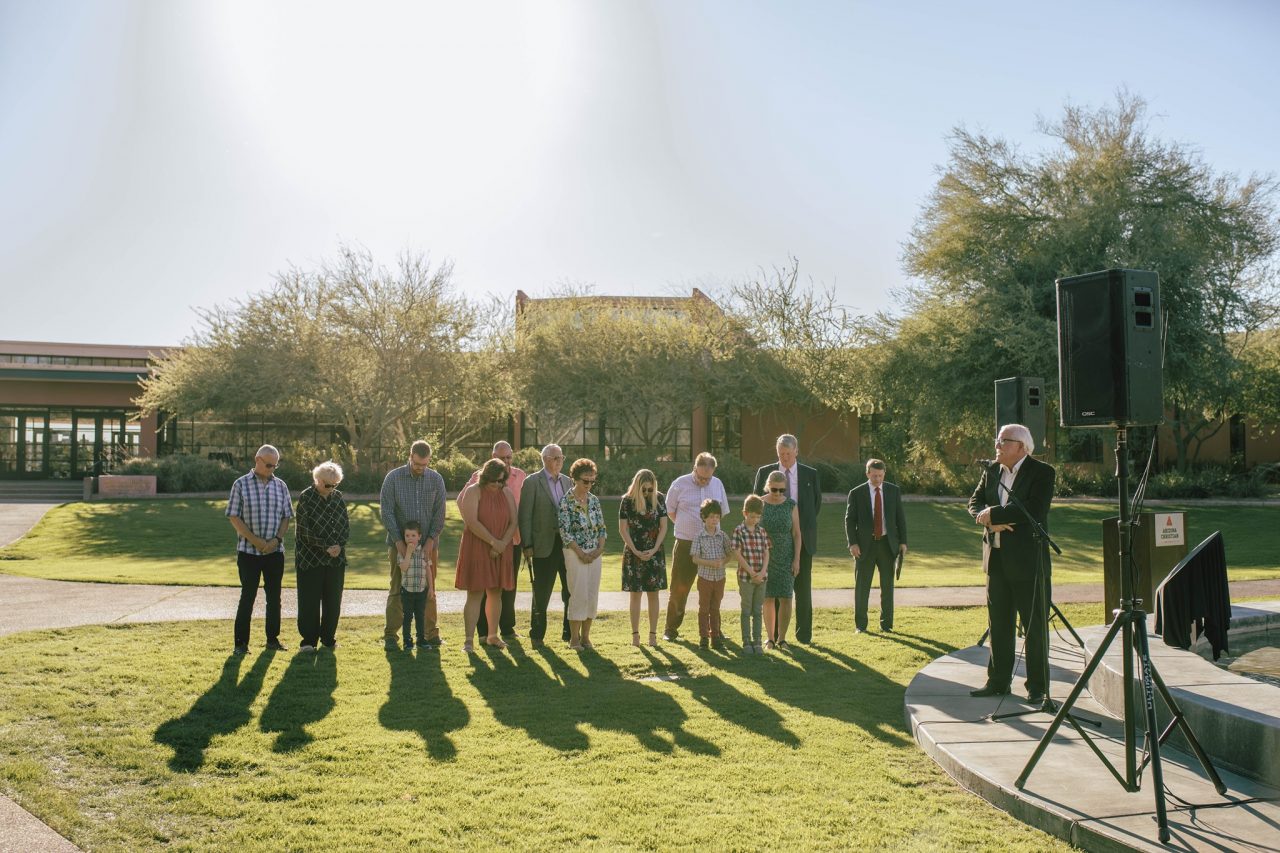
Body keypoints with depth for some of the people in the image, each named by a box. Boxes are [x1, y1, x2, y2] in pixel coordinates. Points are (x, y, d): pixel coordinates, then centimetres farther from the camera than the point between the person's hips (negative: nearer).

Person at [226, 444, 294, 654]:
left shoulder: (281, 486, 7)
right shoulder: (241, 485, -3)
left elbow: (286, 516, 10)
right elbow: (234, 517, -6)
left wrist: (277, 538, -7)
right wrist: (255, 540, -14)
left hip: (275, 551, 3)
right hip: (248, 551, -3)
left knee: (274, 596, 8)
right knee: (248, 596, -1)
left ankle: (273, 639, 18)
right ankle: (241, 642, 7)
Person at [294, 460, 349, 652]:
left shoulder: (338, 497, 8)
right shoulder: (306, 498, -7)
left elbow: (346, 526, 8)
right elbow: (305, 530, -12)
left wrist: (339, 545, -9)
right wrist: (326, 547, -15)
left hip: (336, 558, 4)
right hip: (310, 558, -4)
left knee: (333, 600, 7)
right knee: (309, 600, 0)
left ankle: (328, 638, 18)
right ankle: (309, 640, 9)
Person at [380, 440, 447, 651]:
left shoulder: (436, 480, 2)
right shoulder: (393, 478, -3)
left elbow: (439, 514, 2)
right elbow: (386, 511, -5)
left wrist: (431, 540, -9)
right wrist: (398, 541, -11)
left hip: (427, 544, 2)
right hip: (399, 543, -2)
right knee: (397, 590, 2)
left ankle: (431, 633, 13)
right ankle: (390, 635, 7)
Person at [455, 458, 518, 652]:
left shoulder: (507, 494, 7)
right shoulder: (473, 492, -7)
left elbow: (513, 522, 3)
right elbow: (472, 522, -18)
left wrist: (502, 544, -12)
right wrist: (493, 541, -19)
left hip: (501, 551, 5)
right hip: (476, 549, -5)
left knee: (496, 593, 9)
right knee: (475, 594, -7)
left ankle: (492, 635, 20)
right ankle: (469, 639, -6)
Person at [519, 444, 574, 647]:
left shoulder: (568, 482, 12)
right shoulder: (532, 482, -4)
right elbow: (525, 516, -6)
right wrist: (527, 545, -10)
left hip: (568, 544, 5)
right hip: (544, 545, -4)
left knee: (571, 590, 6)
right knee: (541, 593, 4)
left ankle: (569, 632, 19)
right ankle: (537, 635, 17)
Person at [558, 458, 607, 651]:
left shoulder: (594, 500, 9)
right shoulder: (566, 501, -8)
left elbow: (601, 527, 12)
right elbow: (564, 531, -11)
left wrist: (600, 548, -3)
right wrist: (581, 553, -13)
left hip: (594, 553, 5)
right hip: (575, 553, -5)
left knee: (592, 595, 5)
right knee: (578, 594, -6)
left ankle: (585, 636, 14)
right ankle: (574, 638, 4)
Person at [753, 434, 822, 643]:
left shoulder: (810, 474, 3)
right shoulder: (765, 472, 3)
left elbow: (817, 503, 12)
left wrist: (805, 527, 6)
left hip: (802, 538, 0)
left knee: (803, 587, 3)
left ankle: (803, 633, 11)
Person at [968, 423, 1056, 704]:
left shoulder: (1042, 473, -10)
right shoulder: (992, 471, 10)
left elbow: (1034, 510, -22)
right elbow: (975, 502, 7)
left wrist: (993, 514, -17)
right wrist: (990, 520, -14)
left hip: (1028, 560, -6)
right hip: (996, 559, 6)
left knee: (1035, 626, 3)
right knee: (998, 625, 13)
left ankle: (1037, 687, 12)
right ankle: (998, 681, 23)